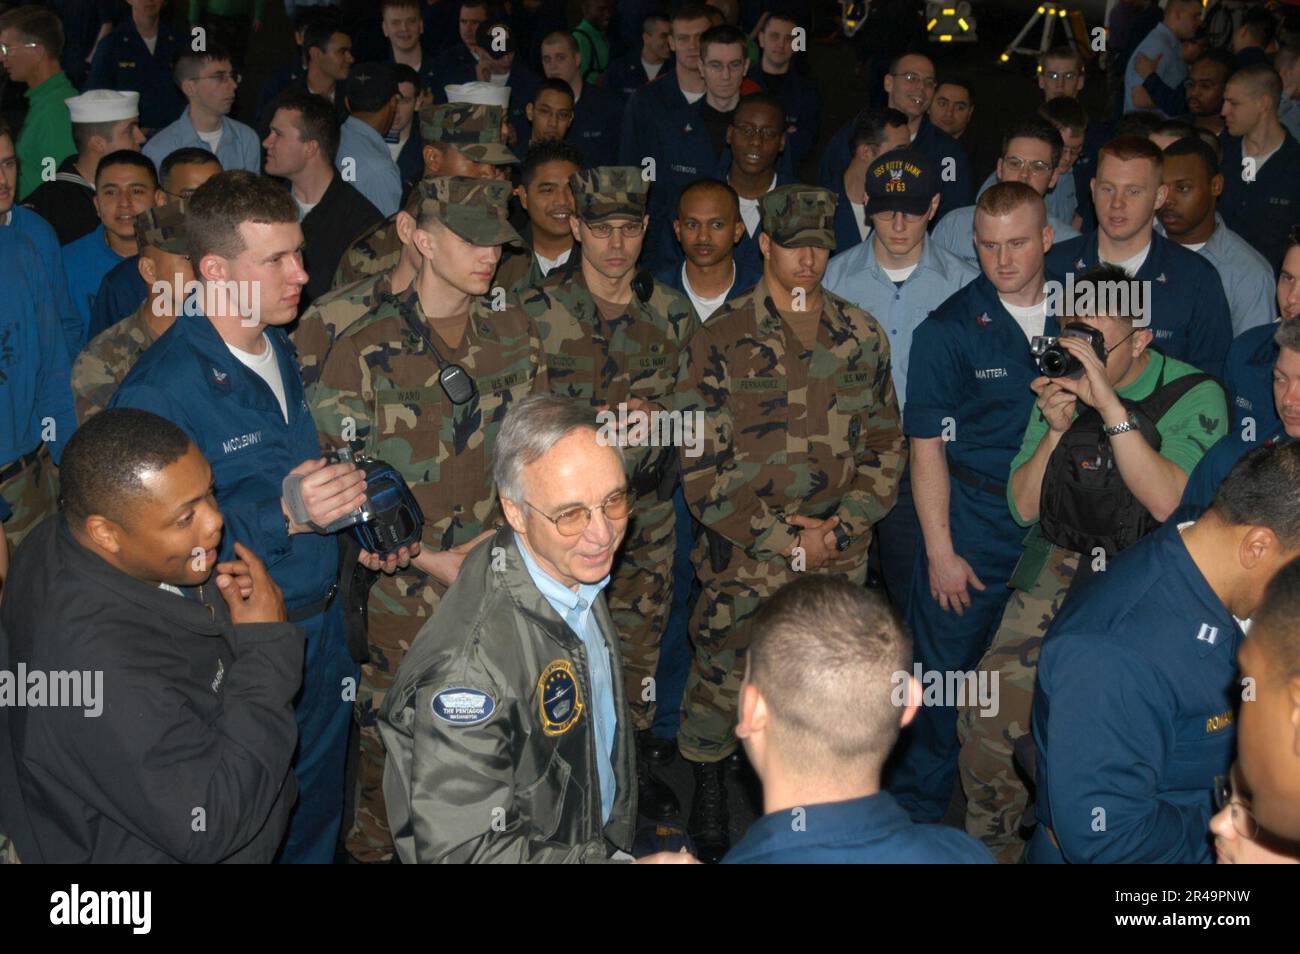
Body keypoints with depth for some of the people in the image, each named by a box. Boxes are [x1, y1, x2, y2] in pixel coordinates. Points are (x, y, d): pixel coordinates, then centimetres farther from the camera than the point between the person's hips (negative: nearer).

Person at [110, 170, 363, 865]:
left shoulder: (281, 352, 7)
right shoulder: (160, 391, -21)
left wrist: (335, 493, 3)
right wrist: (281, 517, -31)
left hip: (322, 625, 7)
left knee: (318, 816, 21)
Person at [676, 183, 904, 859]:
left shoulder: (861, 336, 6)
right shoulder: (719, 342, -5)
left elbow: (886, 445, 9)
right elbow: (703, 471, -8)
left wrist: (841, 525, -5)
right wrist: (788, 541, -11)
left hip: (841, 560, 3)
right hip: (743, 560, -3)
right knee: (721, 677, 5)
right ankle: (708, 785, 28)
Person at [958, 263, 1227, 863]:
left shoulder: (1194, 396, -3)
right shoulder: (1063, 386, 10)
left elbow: (1165, 500, -19)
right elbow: (1024, 508, 10)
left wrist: (1109, 403, -21)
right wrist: (1055, 431, -6)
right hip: (1059, 566, 3)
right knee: (990, 709, -11)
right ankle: (991, 845, 11)